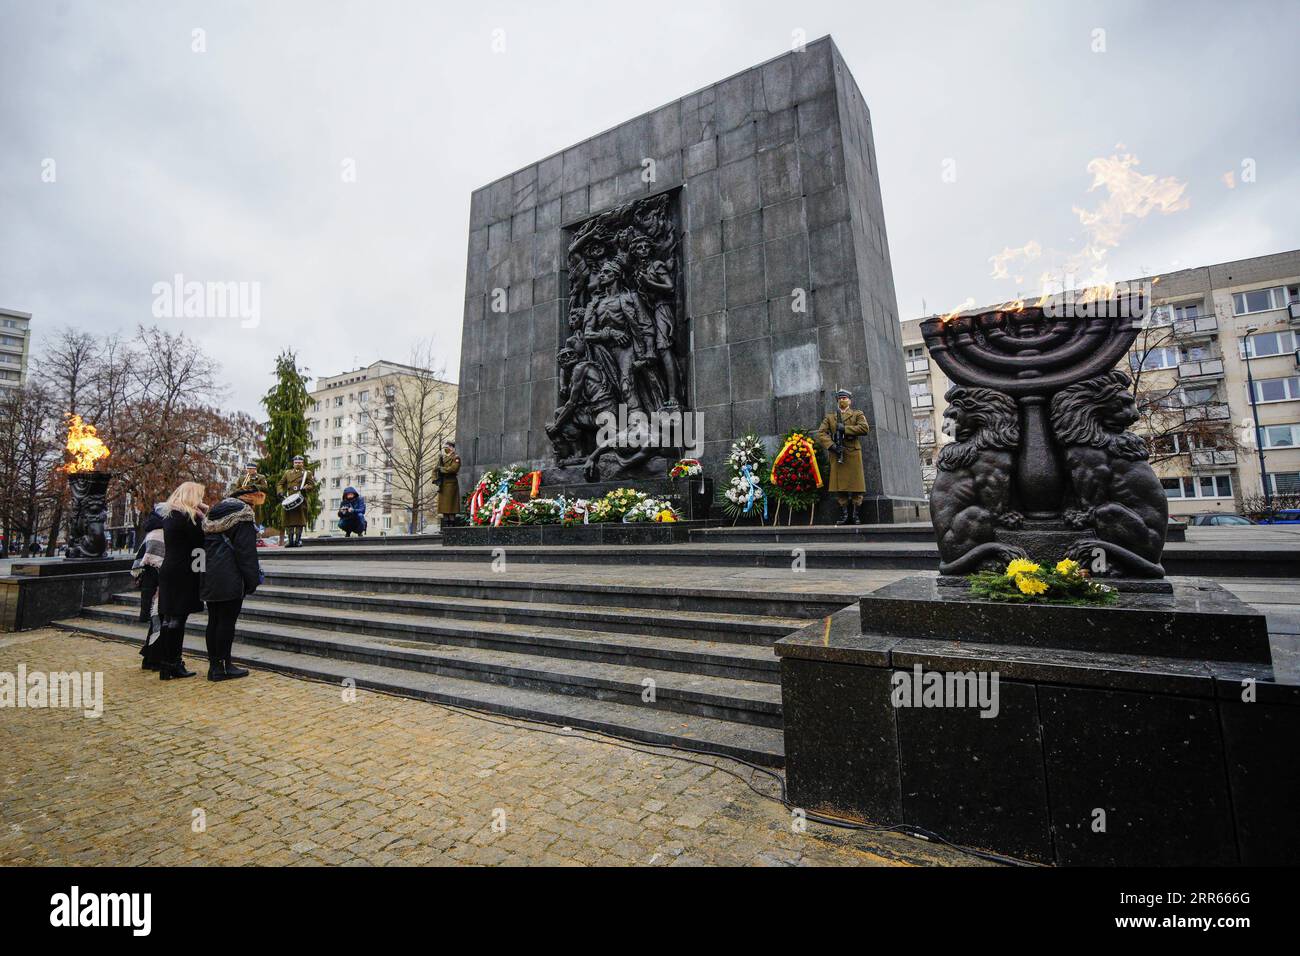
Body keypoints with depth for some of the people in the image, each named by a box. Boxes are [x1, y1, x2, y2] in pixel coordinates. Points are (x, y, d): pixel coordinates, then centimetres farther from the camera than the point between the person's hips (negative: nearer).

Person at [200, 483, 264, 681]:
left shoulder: (215, 511, 17)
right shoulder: (243, 514, -10)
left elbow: (205, 544, 21)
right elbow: (246, 551, -15)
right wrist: (252, 579, -11)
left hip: (210, 576, 9)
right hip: (230, 579, -9)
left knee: (214, 620, 12)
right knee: (227, 621, -3)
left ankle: (214, 665, 18)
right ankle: (223, 666, 2)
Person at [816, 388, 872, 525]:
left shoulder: (857, 414, 13)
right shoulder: (829, 416, 17)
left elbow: (865, 428, -6)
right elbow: (821, 433, 3)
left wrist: (844, 429, -10)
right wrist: (831, 446, -13)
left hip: (853, 453, -1)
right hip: (836, 454, 2)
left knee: (856, 484, -3)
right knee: (839, 484, 1)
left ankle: (855, 514, 5)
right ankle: (844, 514, 8)